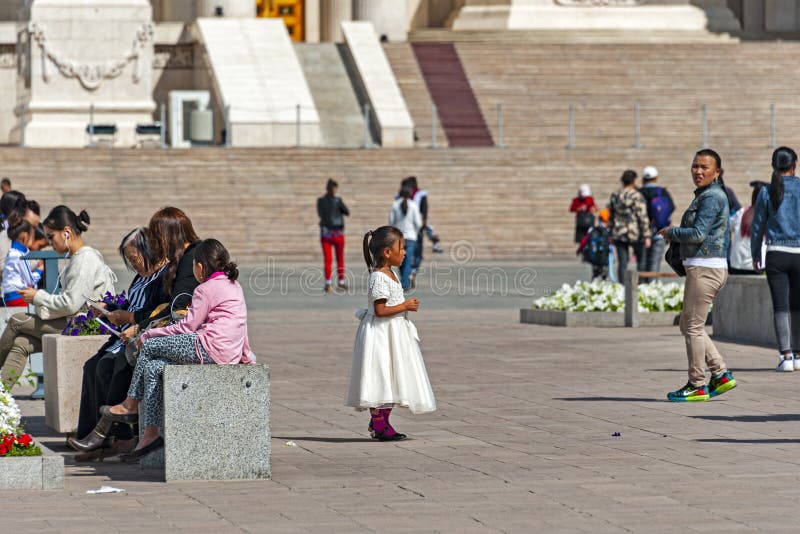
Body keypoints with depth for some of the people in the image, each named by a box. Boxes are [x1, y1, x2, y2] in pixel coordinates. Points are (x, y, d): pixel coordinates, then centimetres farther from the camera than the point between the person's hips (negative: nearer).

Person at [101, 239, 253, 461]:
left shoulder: (206, 289, -7)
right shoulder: (234, 285, 21)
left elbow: (187, 327, -8)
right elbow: (241, 325, 27)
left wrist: (149, 334, 2)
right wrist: (246, 357, 38)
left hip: (209, 348, -10)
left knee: (149, 347, 2)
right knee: (153, 368, 6)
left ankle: (130, 406, 15)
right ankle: (151, 433, -1)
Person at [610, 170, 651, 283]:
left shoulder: (615, 196, 6)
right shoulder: (637, 196, -11)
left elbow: (612, 217, 12)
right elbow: (643, 217, -13)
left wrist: (612, 235, 20)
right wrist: (646, 236, -10)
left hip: (619, 234, 4)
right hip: (635, 233, -4)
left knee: (622, 263, 4)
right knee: (641, 261, 9)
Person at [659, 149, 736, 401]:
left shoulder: (711, 197, -14)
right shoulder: (710, 195, 18)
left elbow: (699, 234, -21)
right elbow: (724, 239, 23)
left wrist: (670, 232, -5)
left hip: (704, 269, -11)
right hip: (707, 268, 11)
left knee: (694, 327, -4)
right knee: (687, 325, 14)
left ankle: (697, 386, 4)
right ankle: (721, 375, 13)